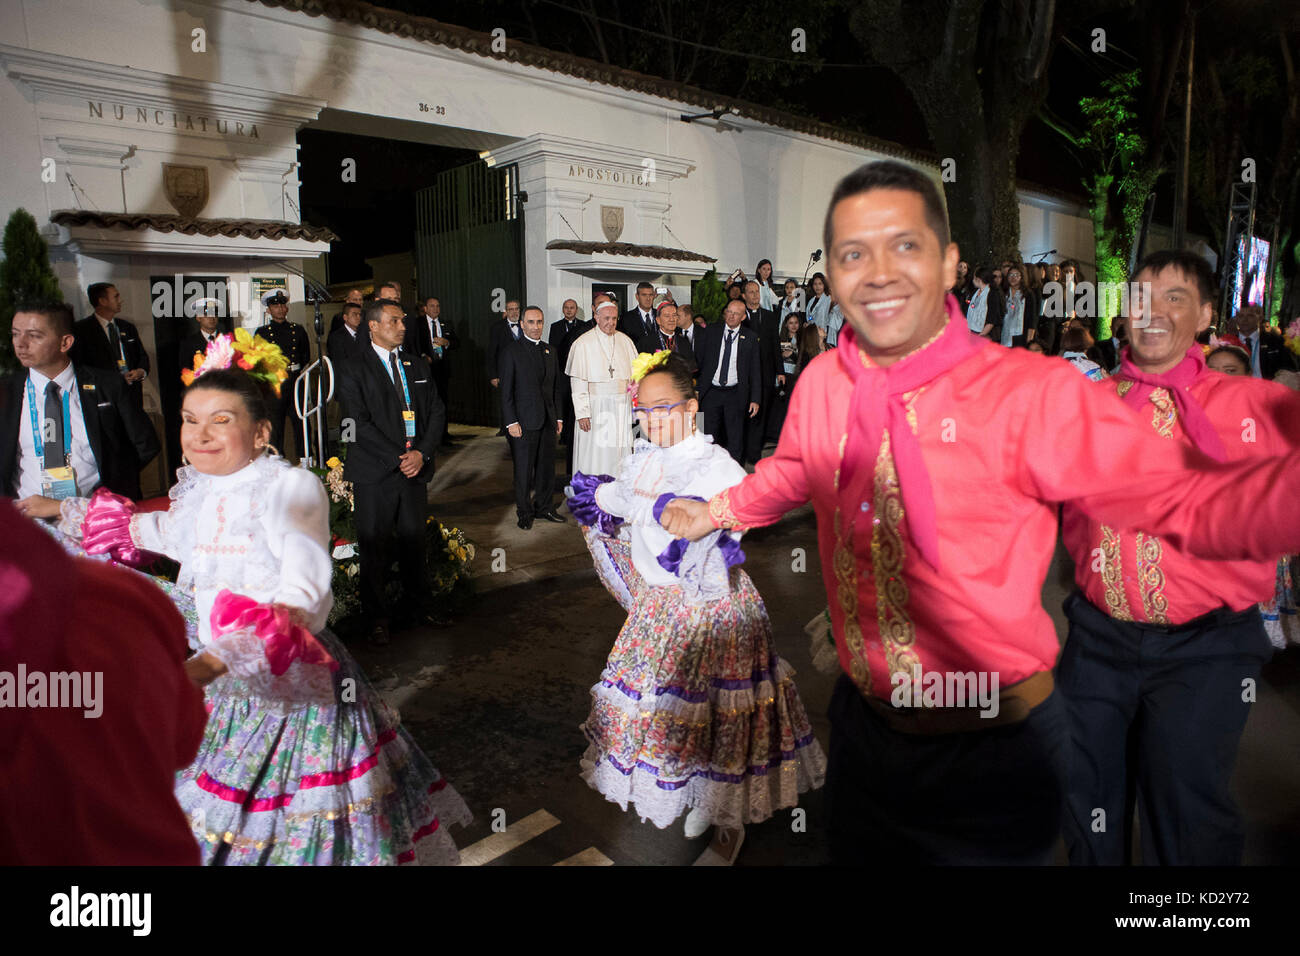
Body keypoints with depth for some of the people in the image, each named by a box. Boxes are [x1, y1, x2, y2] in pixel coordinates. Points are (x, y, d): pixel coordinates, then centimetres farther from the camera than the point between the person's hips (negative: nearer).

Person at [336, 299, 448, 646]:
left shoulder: (417, 366, 14)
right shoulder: (354, 371, -2)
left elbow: (436, 412, 9)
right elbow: (360, 424, -10)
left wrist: (422, 453, -6)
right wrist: (398, 458, -14)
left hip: (415, 468, 4)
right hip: (375, 474, -4)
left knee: (414, 540, 11)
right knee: (374, 546, 2)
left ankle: (413, 607, 26)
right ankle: (376, 617, 15)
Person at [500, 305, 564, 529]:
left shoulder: (549, 351, 12)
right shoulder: (511, 351, -4)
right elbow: (506, 390, -6)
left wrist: (559, 417, 11)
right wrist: (511, 422, -11)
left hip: (548, 420, 5)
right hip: (525, 420, -5)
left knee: (547, 466, 10)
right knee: (524, 469, 2)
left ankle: (544, 507, 24)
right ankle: (524, 512, 15)